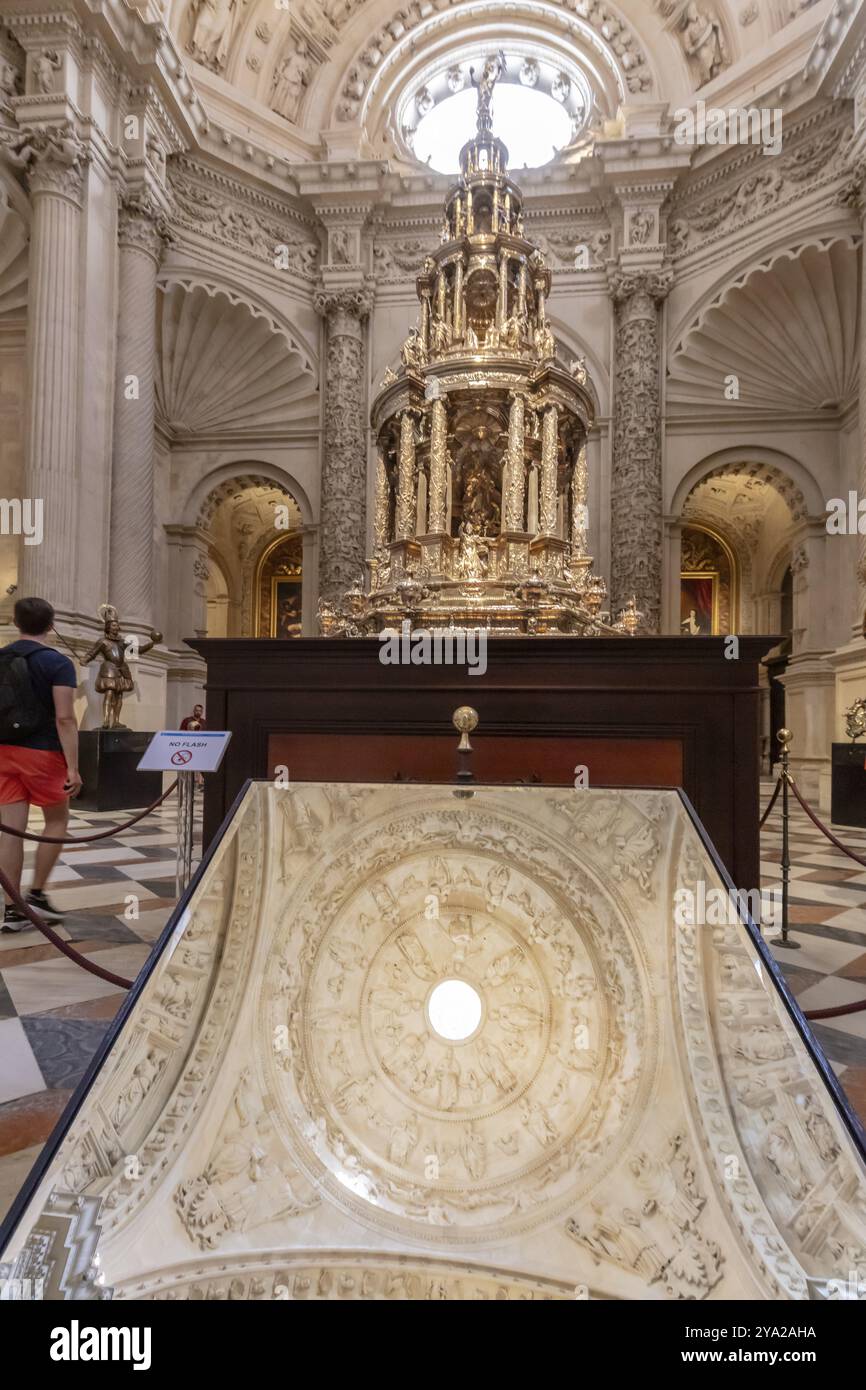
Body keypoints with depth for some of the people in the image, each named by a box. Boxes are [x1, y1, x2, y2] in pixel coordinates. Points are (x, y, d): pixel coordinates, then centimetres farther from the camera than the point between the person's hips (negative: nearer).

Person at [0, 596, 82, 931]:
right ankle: (36, 894, 12)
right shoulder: (57, 662, -9)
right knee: (57, 821, 13)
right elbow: (64, 718, -17)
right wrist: (73, 767, -17)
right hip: (41, 753, -5)